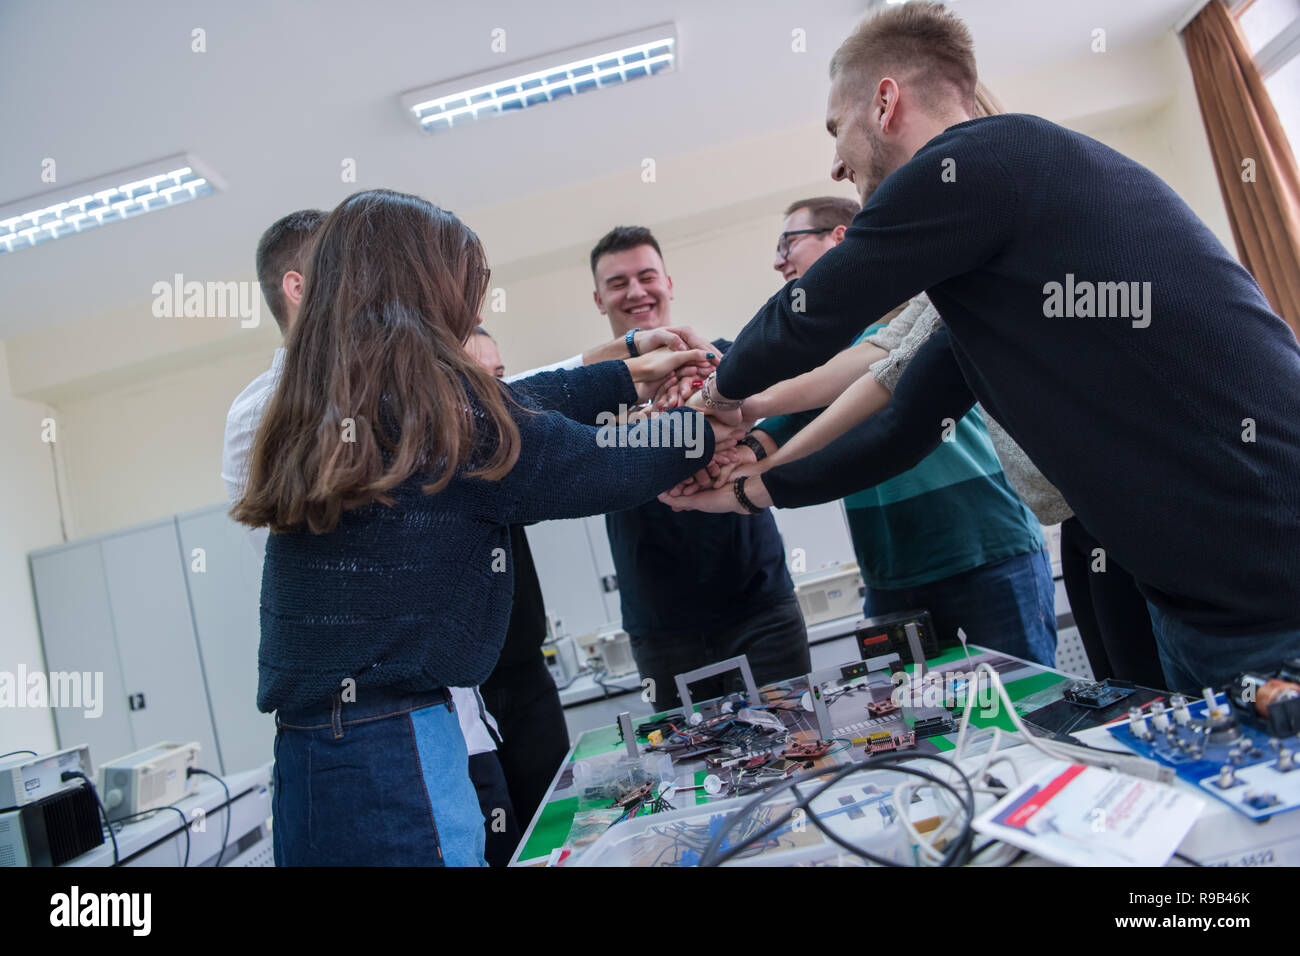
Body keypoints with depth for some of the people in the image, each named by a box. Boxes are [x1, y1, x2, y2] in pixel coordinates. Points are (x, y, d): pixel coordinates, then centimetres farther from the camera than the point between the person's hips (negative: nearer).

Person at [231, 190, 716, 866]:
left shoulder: (315, 408, 9)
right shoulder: (432, 398, -15)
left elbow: (504, 412, 13)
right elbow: (599, 470, -6)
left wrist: (629, 378, 20)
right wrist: (712, 420, 12)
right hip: (394, 749, -8)